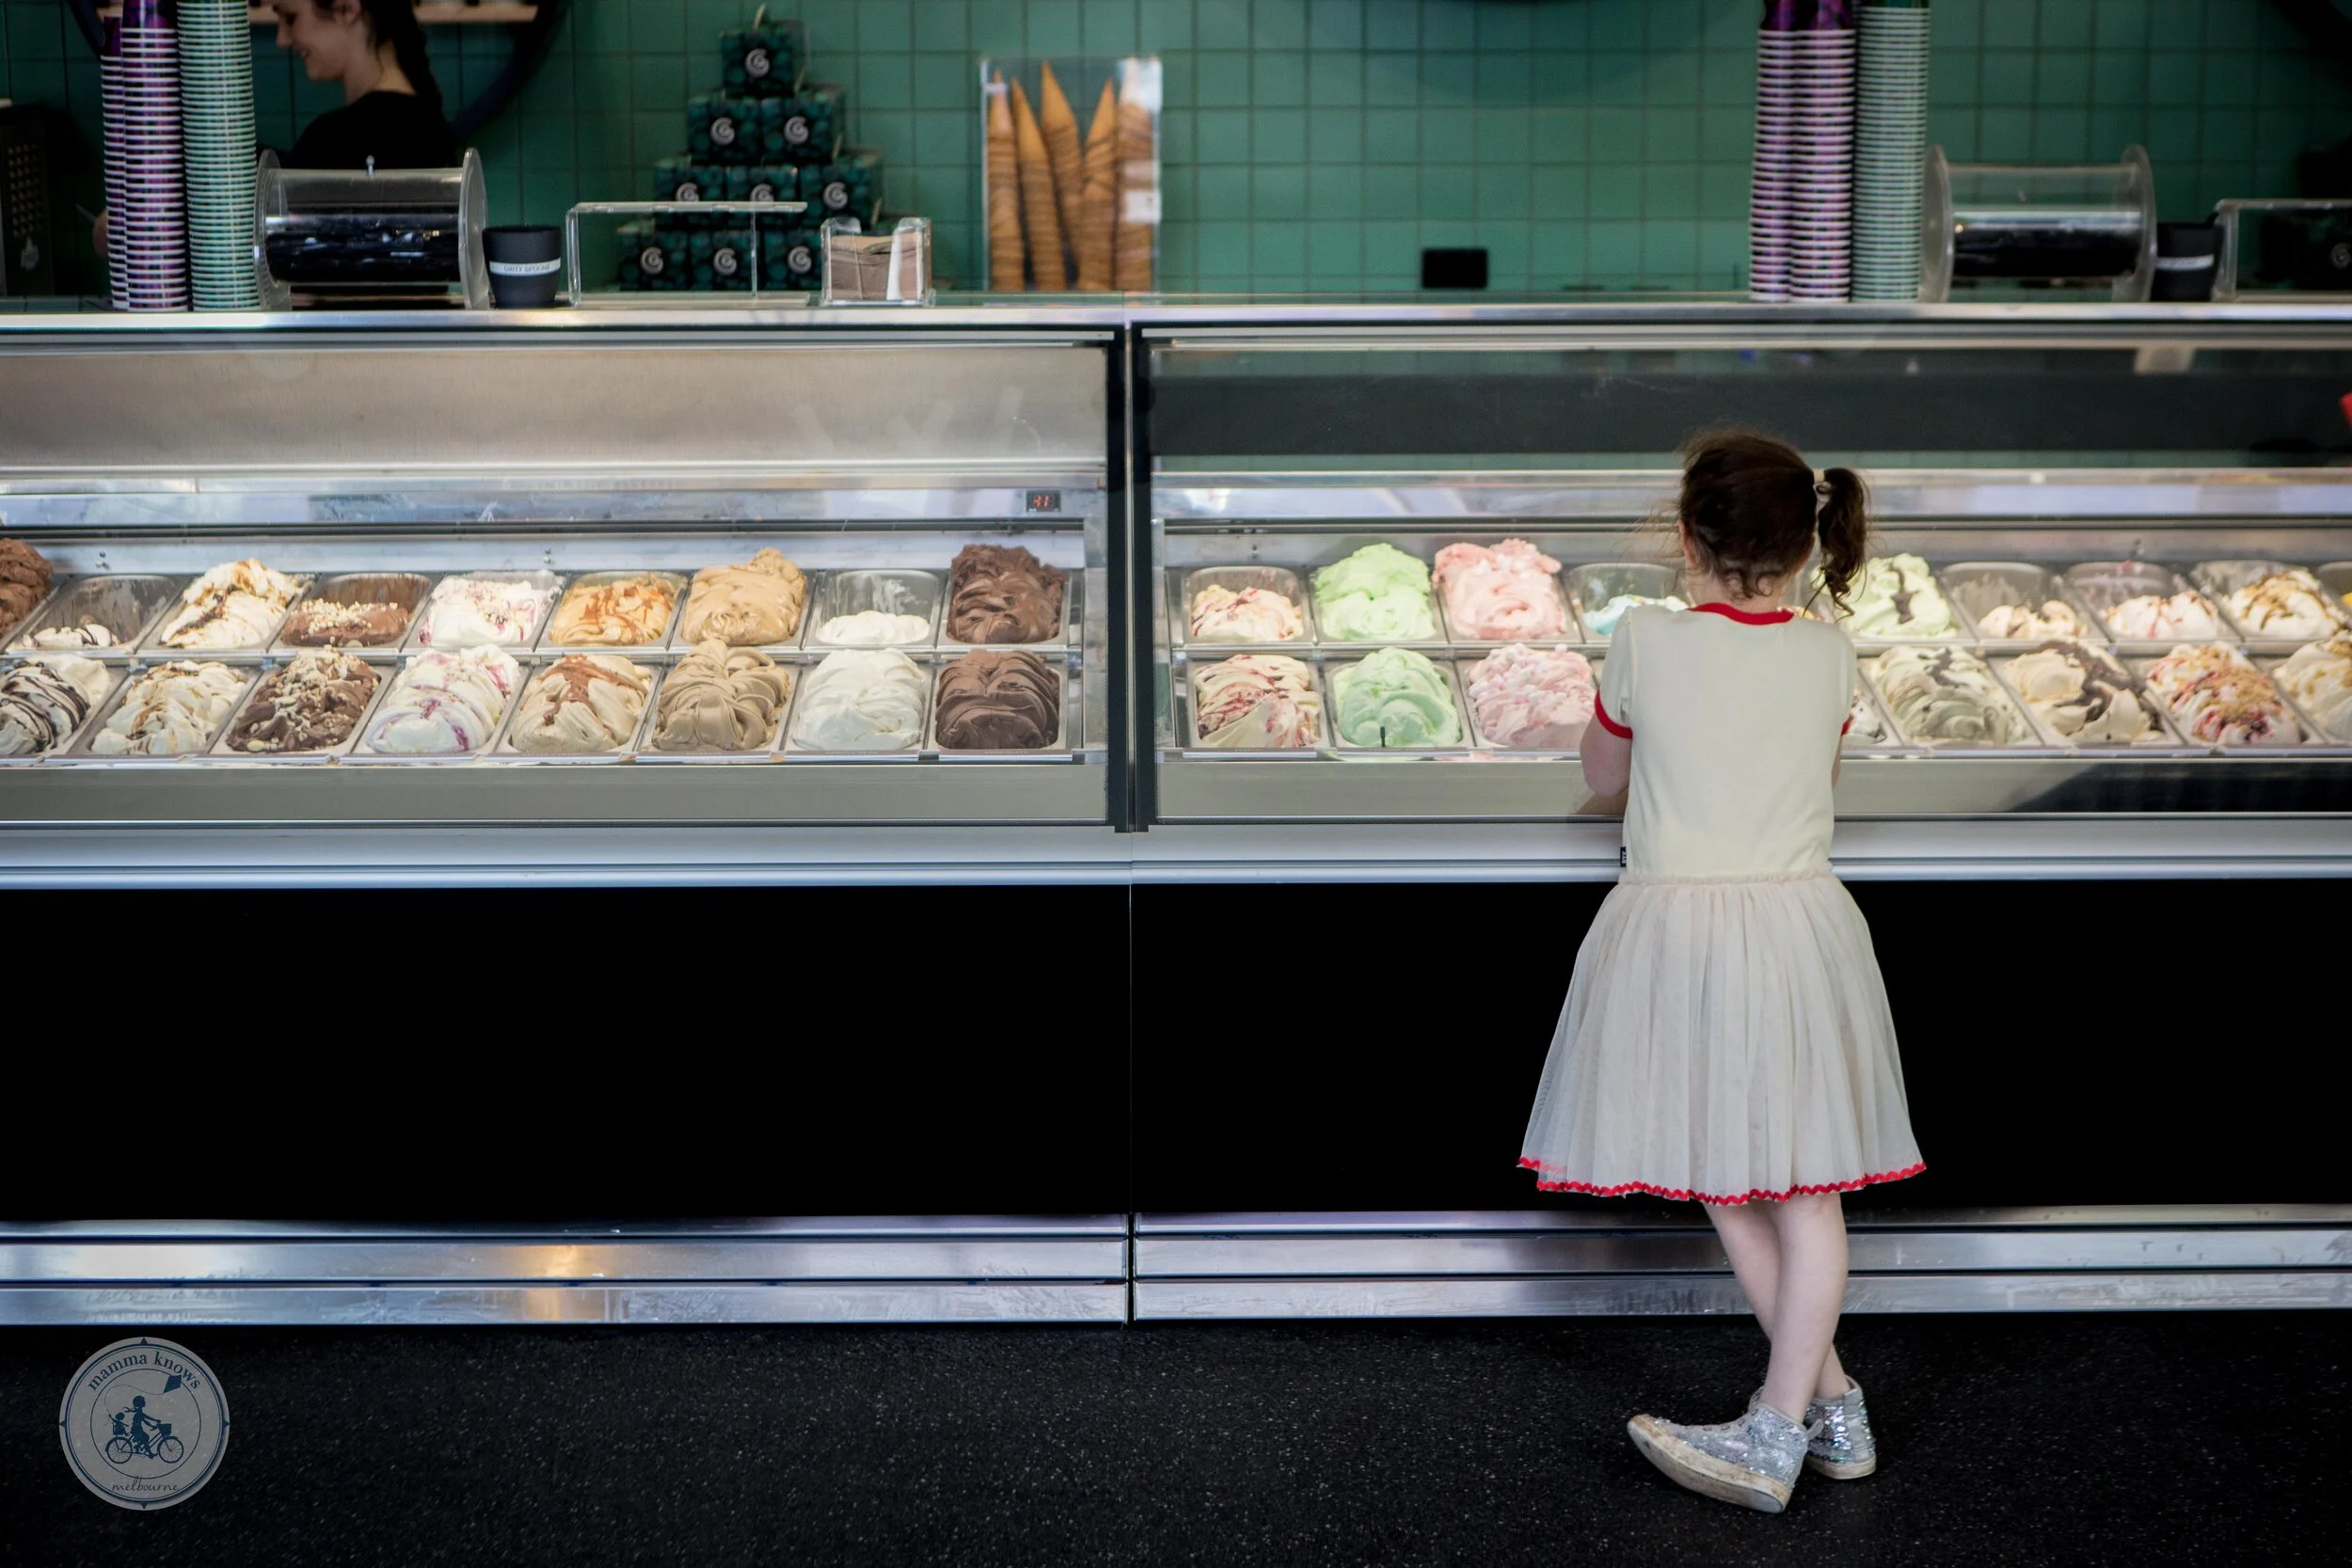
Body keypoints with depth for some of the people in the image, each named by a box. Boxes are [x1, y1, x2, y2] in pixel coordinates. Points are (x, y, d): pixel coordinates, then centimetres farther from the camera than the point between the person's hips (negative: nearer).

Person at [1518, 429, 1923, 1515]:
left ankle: (1827, 1396, 12)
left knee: (1722, 1185, 10)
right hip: (1798, 924, 3)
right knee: (1806, 1193, 8)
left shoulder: (1646, 641, -9)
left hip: (1675, 926, -3)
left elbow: (1603, 773, 7)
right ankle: (1786, 1425, 7)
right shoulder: (1828, 656, -1)